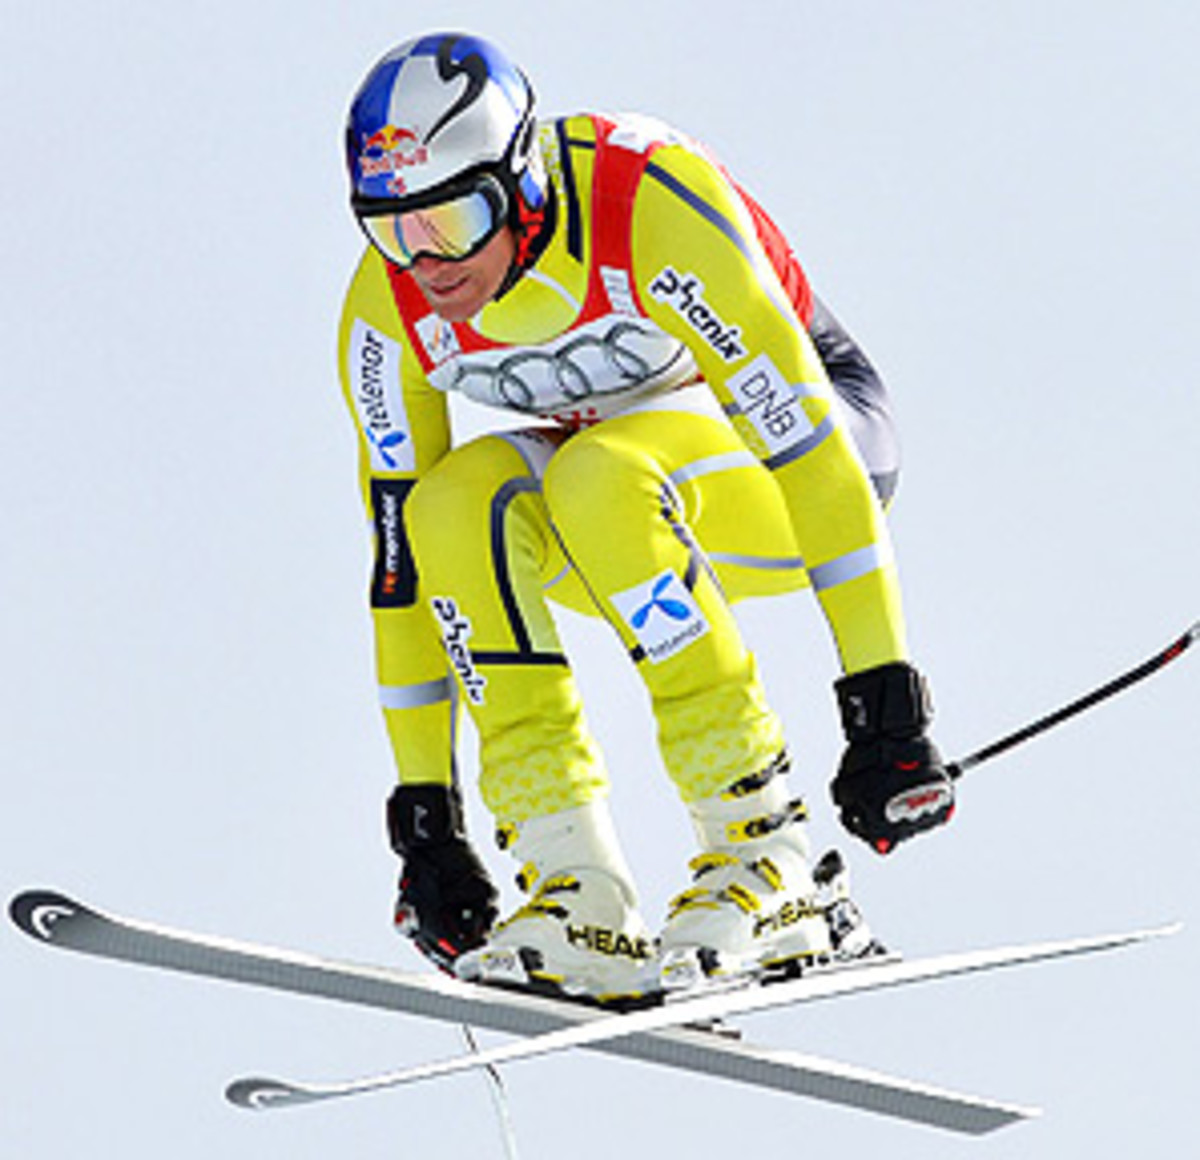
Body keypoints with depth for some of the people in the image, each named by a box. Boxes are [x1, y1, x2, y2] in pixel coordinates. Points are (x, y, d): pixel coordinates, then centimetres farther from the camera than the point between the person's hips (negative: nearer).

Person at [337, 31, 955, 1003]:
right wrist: (423, 804, -11)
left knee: (597, 478, -35)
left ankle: (767, 859, -30)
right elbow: (403, 565, -9)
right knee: (460, 501, -26)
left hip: (812, 426, -5)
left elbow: (802, 439, -33)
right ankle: (579, 898, -27)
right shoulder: (388, 313, -15)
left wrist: (884, 695, -36)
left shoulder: (650, 204, -32)